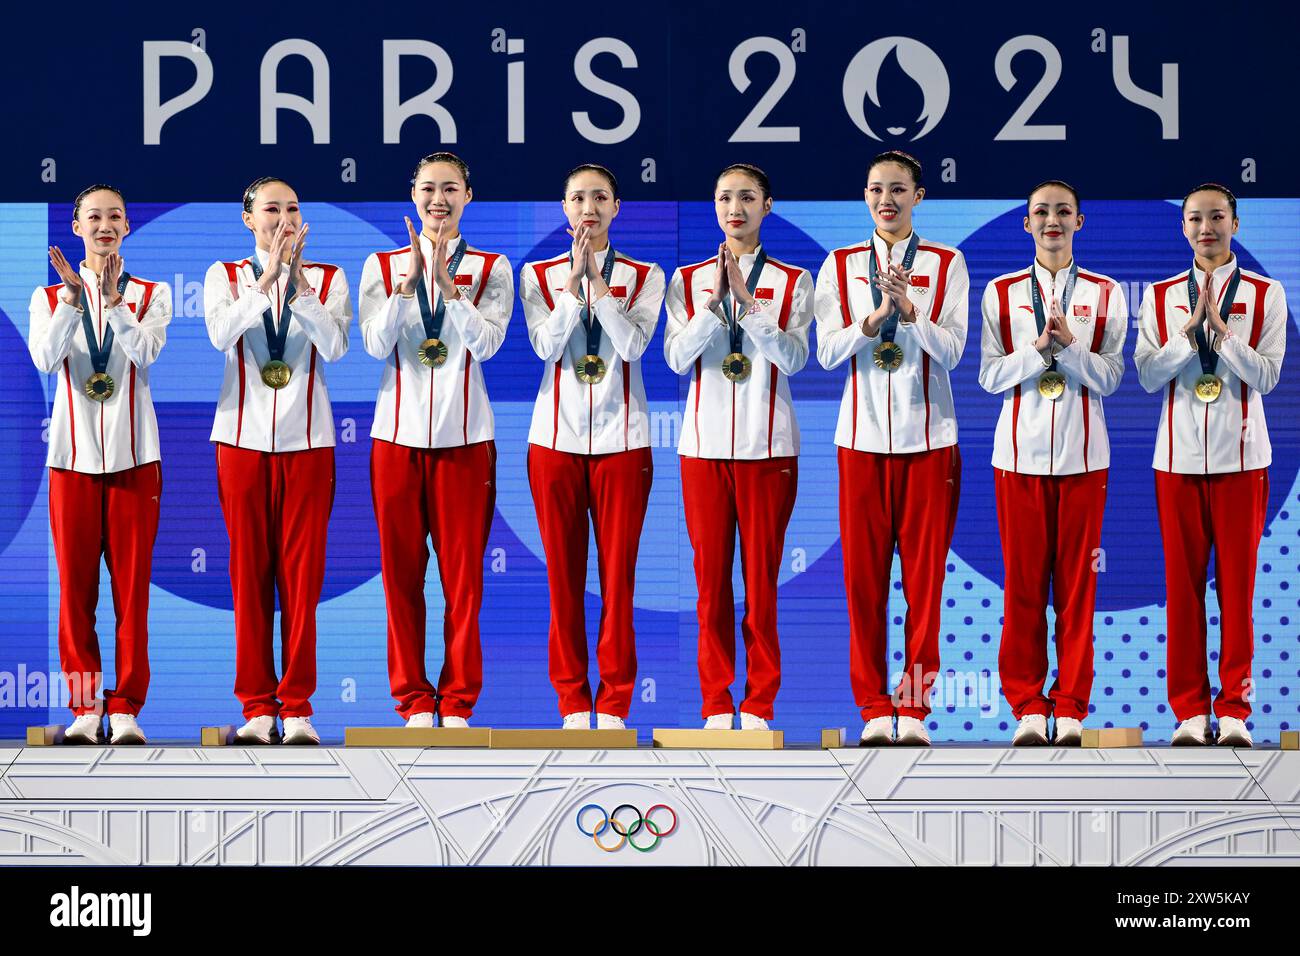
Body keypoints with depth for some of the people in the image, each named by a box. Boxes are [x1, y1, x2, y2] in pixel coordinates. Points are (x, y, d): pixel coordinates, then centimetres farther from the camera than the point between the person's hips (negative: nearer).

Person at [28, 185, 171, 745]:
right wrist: (73, 296, -19)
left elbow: (145, 352, -12)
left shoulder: (151, 295, 7)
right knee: (75, 584, 0)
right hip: (74, 454, 1)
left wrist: (113, 299, -23)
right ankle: (84, 708, 6)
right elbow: (45, 358, -9)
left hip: (133, 456, -1)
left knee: (132, 584, -2)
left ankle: (126, 708, 2)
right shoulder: (49, 296, 9)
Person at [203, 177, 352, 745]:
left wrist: (297, 278, -15)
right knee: (249, 572, 0)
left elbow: (334, 346, -9)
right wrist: (268, 276, -19)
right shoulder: (225, 276, 7)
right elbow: (221, 334, -13)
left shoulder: (328, 279, 7)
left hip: (307, 441, 0)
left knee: (303, 572, -2)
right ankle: (258, 705, 6)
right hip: (243, 439, 0)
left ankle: (297, 706, 2)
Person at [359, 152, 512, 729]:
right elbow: (376, 344, -6)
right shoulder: (384, 265, 7)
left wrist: (448, 282, -21)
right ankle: (414, 700, 8)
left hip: (464, 437, -1)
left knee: (463, 571, -1)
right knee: (401, 570, 1)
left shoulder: (491, 268, 5)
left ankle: (457, 702, 7)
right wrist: (409, 280, -17)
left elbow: (485, 342, -11)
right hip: (398, 436, 1)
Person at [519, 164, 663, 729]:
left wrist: (596, 280, -15)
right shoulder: (540, 275, 7)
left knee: (618, 572, -2)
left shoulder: (643, 276, 5)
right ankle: (573, 701, 8)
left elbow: (632, 344, -11)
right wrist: (575, 281, -15)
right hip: (556, 438, 1)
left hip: (621, 439, -1)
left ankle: (614, 704, 5)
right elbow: (546, 345, -8)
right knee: (563, 572, 1)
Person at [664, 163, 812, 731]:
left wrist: (747, 300, -17)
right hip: (704, 443, 1)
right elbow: (677, 357, -3)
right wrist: (715, 301, -15)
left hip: (768, 446, -1)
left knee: (762, 573, -1)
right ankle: (716, 703, 8)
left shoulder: (792, 282, 4)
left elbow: (792, 358, -9)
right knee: (711, 575, 2)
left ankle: (759, 705, 5)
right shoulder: (688, 280, 8)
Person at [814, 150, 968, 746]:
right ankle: (875, 710, 6)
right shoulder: (841, 266, 8)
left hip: (928, 439, -1)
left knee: (925, 573, -1)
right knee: (863, 574, 0)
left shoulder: (946, 265, 4)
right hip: (863, 436, 1)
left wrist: (909, 309, -20)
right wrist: (875, 316, -16)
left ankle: (915, 708, 4)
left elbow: (950, 351, -4)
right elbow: (827, 352, 0)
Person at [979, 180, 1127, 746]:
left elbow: (1109, 378, 1)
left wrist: (1068, 344, -15)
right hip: (1020, 450, 0)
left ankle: (1071, 708, 6)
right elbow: (991, 375, 2)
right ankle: (1028, 706, 7)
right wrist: (1039, 347, -13)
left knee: (1077, 580, 0)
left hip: (1082, 454, 0)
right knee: (1023, 581, 0)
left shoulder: (1105, 294, 7)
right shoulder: (1002, 292, 7)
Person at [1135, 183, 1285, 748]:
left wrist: (1221, 328, -15)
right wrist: (1191, 330, -13)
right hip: (1178, 457, 1)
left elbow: (1266, 375, -6)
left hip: (1240, 457, -1)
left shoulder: (1265, 294, 3)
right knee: (1182, 581, 2)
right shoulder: (1160, 297, 8)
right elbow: (1148, 375, -1)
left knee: (1238, 580, 0)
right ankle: (1190, 708, 8)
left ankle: (1234, 707, 6)